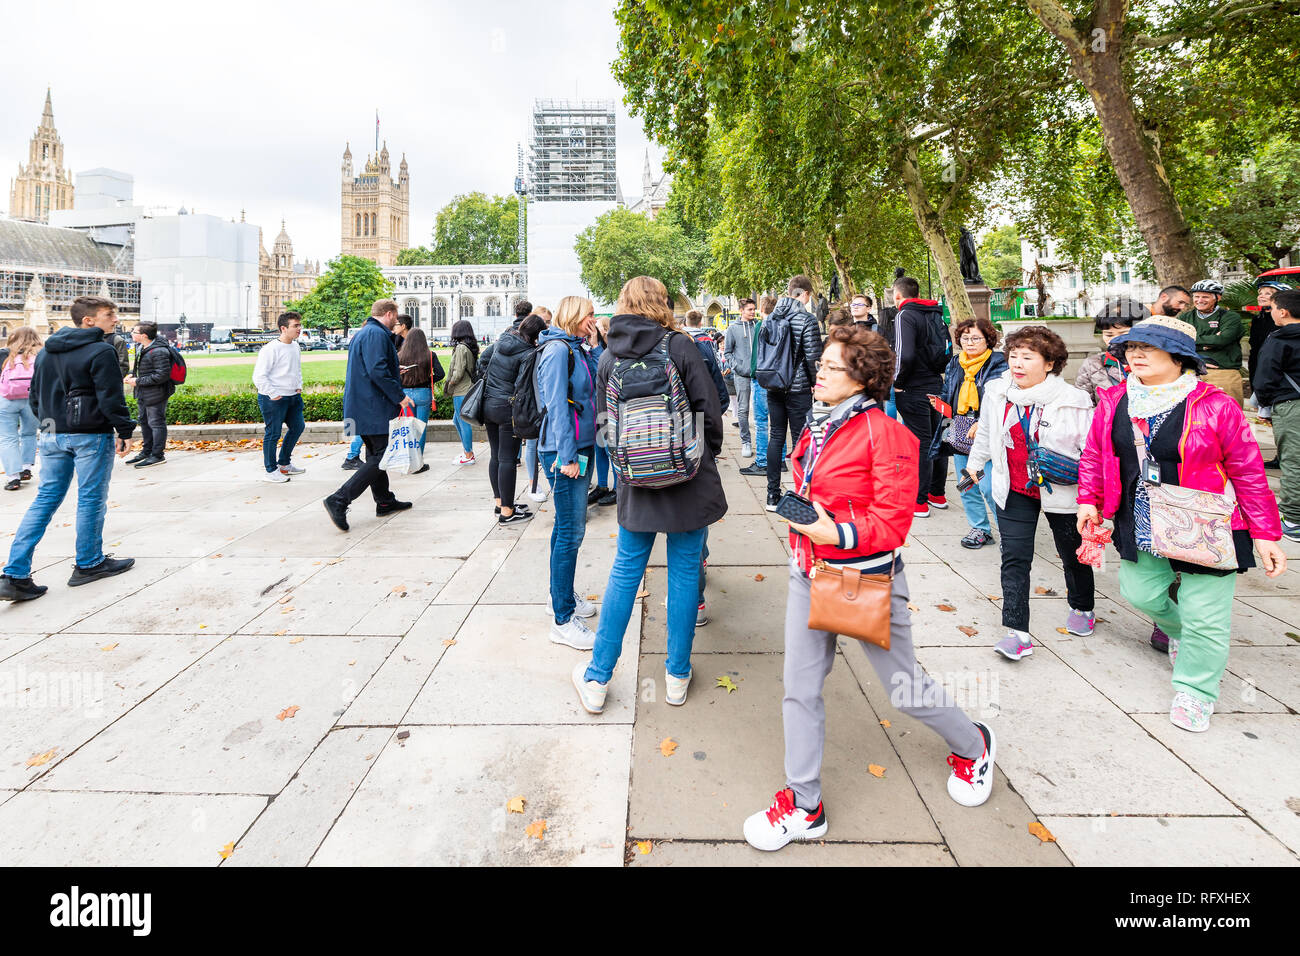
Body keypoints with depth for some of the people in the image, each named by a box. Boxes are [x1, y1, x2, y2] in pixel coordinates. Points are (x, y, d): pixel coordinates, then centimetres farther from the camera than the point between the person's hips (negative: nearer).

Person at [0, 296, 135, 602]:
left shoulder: (46, 352, 14)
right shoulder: (101, 352, -12)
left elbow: (36, 396, 19)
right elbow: (111, 397, -15)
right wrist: (125, 431, -7)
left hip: (51, 435, 7)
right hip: (91, 436, -7)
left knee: (45, 499, 9)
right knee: (91, 499, 4)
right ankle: (88, 564, 16)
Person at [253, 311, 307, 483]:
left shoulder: (295, 347, 9)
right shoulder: (270, 349, -17)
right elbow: (259, 376, -18)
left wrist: (299, 386, 14)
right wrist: (273, 394, -18)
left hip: (293, 397, 9)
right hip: (273, 399, -9)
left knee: (298, 426, 16)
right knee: (273, 434, -1)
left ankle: (284, 463, 32)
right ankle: (271, 471, 12)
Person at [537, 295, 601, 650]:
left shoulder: (577, 350, 17)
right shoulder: (557, 349, -12)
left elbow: (596, 386, 11)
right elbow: (557, 405, -18)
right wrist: (567, 456, -20)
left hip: (581, 446, 10)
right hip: (565, 450, -10)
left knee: (566, 525, 18)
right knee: (571, 532, -7)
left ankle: (562, 594, 32)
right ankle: (562, 620, 0)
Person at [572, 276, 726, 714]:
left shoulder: (608, 359, 2)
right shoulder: (679, 346, -8)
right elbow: (709, 410, -7)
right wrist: (708, 455, 9)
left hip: (636, 481, 3)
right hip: (689, 479, -3)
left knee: (625, 571, 12)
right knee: (684, 570, 9)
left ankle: (597, 678, 19)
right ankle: (677, 675, 22)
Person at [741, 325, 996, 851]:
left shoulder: (884, 433, -17)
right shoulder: (818, 428, 7)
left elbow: (894, 520, -19)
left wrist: (840, 534, -29)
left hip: (866, 580, -7)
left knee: (905, 688, 12)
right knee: (799, 688, 7)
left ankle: (973, 746, 46)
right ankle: (804, 806, 24)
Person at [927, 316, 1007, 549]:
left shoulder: (997, 364, -6)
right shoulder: (954, 364, 12)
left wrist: (981, 424, -23)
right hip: (960, 434, 6)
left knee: (988, 486, -12)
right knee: (966, 486, 12)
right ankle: (981, 529, 26)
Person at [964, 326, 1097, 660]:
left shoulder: (1073, 400, -14)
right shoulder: (996, 392, -3)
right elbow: (986, 432, 15)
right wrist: (975, 463, 24)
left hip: (1061, 491, -2)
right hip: (1014, 490, 2)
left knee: (1072, 554, 18)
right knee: (1014, 558, -5)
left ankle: (1082, 609, 45)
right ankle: (1017, 632, -3)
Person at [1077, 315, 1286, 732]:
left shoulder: (1214, 406, -14)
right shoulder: (1114, 402, -2)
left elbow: (1248, 473, -9)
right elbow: (1094, 455, 10)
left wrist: (1265, 535, -7)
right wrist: (1088, 500, 3)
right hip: (1141, 528, 4)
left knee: (1202, 618, 5)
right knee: (1139, 592, 16)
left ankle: (1195, 691, 28)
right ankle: (1177, 629, 50)